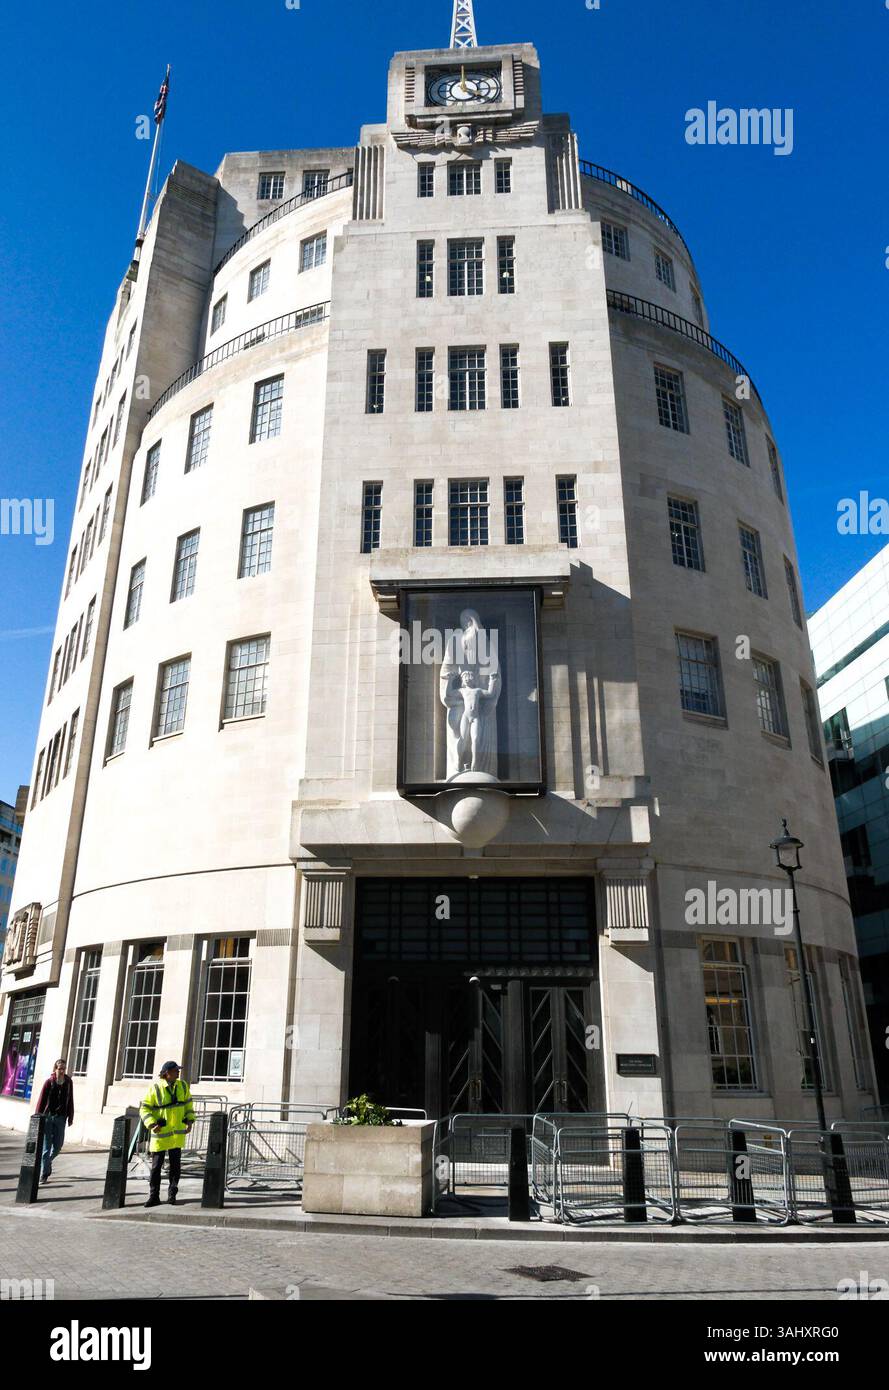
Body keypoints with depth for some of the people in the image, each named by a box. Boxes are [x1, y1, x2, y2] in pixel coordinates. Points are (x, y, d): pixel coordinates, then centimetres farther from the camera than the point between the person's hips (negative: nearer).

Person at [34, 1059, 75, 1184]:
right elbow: (42, 1100, -5)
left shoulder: (68, 1082, 2)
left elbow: (70, 1100, 6)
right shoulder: (49, 1081, -5)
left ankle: (48, 1161, 36)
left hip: (60, 1118, 2)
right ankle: (45, 1174, 8)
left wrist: (70, 1117, 6)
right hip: (48, 1116, -2)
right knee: (46, 1146, 1)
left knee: (58, 1146, 7)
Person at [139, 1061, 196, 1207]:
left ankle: (172, 1195, 19)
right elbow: (144, 1108, -8)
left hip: (177, 1133, 3)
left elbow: (188, 1104, 13)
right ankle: (154, 1197, 15)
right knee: (156, 1166, 4)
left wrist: (189, 1121, 2)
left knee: (175, 1165, 6)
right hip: (160, 1133, -3)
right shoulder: (155, 1088, -11)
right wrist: (151, 1124, -19)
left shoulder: (183, 1086, 2)